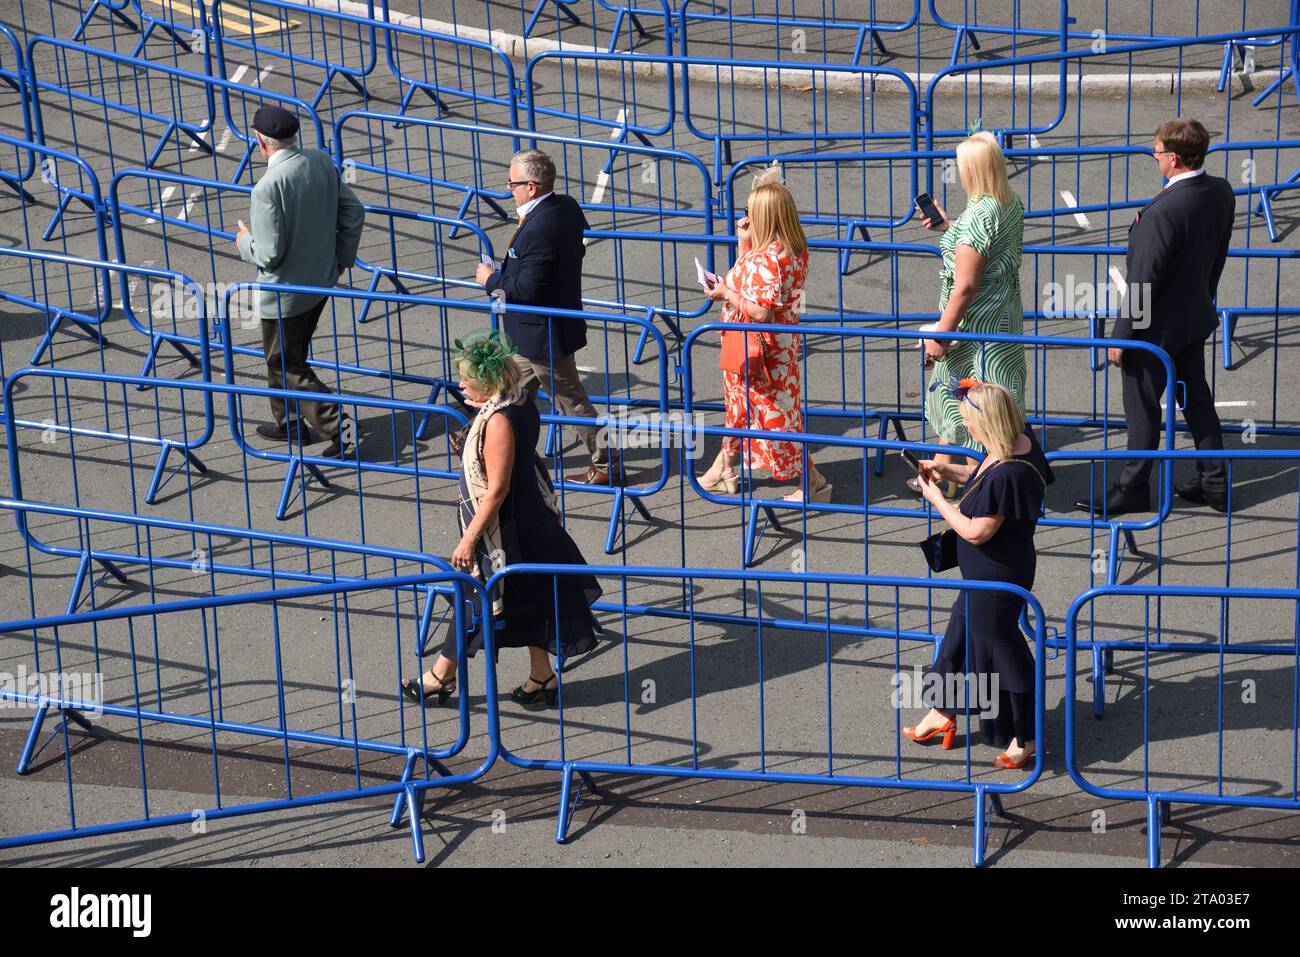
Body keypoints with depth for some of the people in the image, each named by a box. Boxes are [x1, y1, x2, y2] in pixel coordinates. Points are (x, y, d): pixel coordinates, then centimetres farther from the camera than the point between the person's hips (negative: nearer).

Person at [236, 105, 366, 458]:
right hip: (321, 281, 8)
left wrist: (245, 243, -4)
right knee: (290, 354, 26)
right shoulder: (322, 162, -5)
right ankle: (288, 423, 39)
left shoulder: (267, 187, -27)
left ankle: (336, 426, 1)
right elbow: (354, 211, 4)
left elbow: (269, 254, -26)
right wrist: (341, 257, 18)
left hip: (285, 293, -8)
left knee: (286, 365, 9)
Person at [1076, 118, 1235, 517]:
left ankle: (1133, 490, 23)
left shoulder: (1162, 212, -31)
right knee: (1197, 398, 20)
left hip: (1157, 327, -8)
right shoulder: (1221, 192, -6)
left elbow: (1143, 282, -25)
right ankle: (1214, 483, 30)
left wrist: (1120, 335, -14)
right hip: (1196, 317, 8)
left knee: (1142, 408, 8)